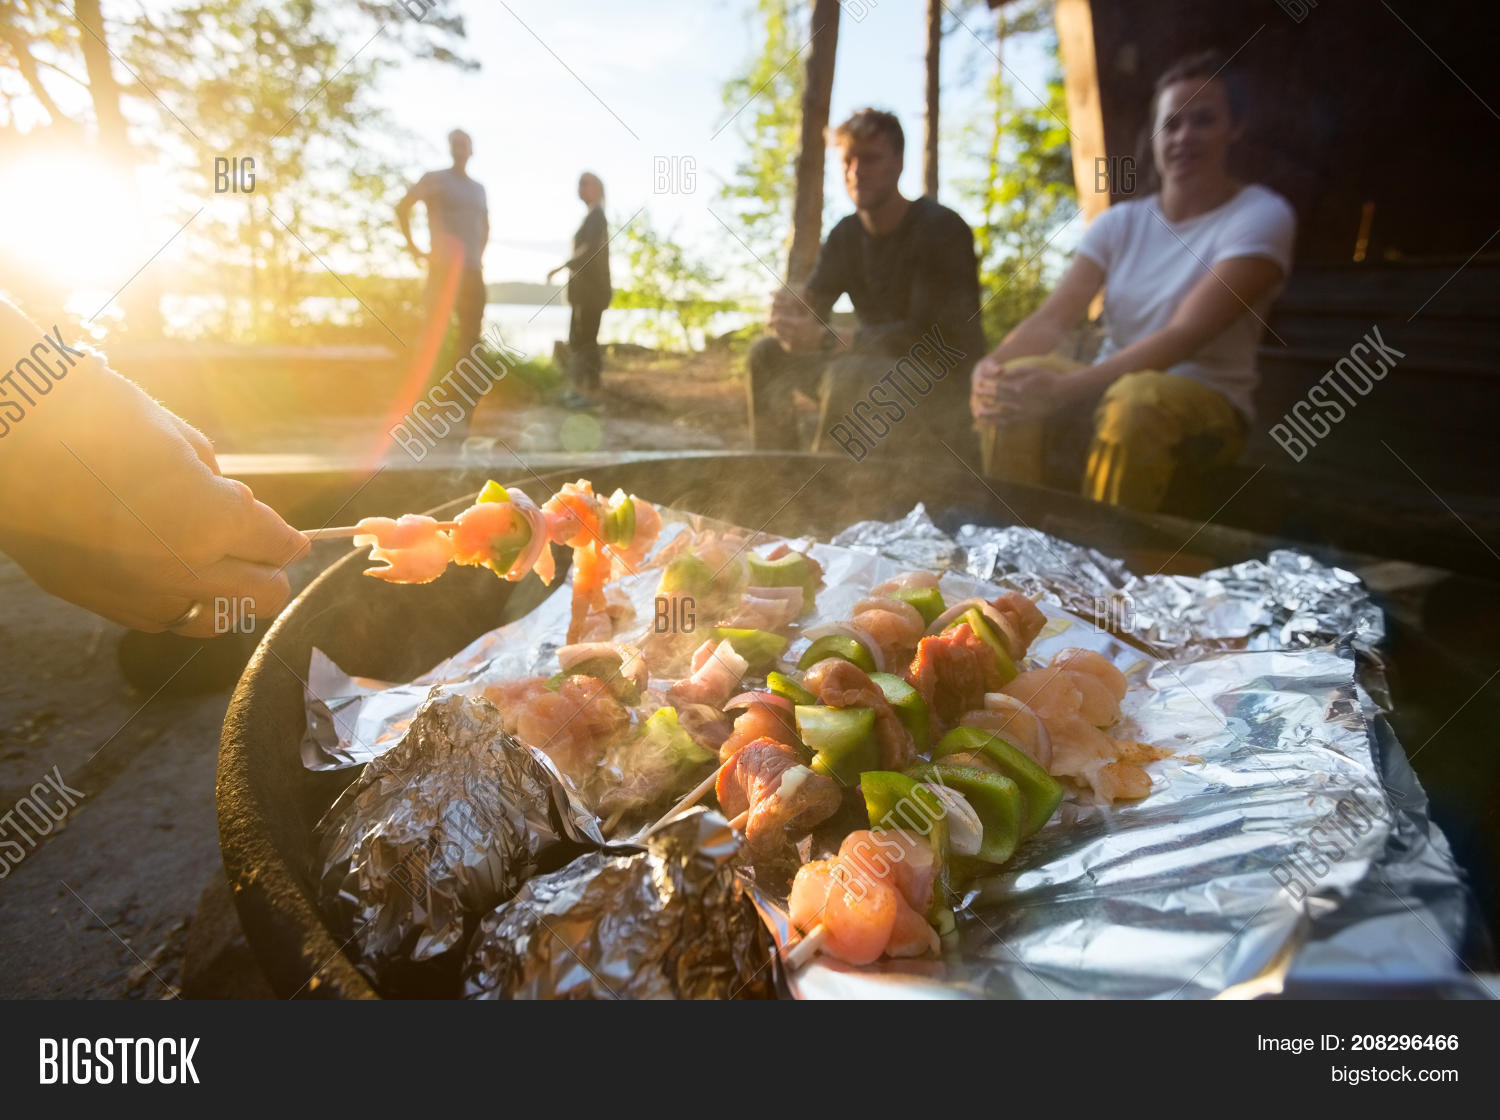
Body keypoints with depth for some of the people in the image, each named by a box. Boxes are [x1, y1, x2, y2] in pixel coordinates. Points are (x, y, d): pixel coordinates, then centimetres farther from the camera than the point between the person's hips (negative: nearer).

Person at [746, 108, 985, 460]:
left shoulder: (940, 229, -15)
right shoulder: (846, 234, 6)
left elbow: (928, 336, -25)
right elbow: (814, 305, 0)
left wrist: (824, 339, -33)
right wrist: (790, 309, -27)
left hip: (943, 387, -7)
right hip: (878, 369, 7)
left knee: (847, 376, -35)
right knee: (768, 355, -6)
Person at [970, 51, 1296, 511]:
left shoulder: (1260, 216, -8)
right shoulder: (1120, 222, 6)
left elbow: (1186, 335, -23)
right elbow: (1053, 317, -6)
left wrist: (1065, 388, -35)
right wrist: (994, 362, -30)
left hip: (1207, 402, -3)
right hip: (1110, 386, 4)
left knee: (1137, 399, -38)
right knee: (1014, 382, -24)